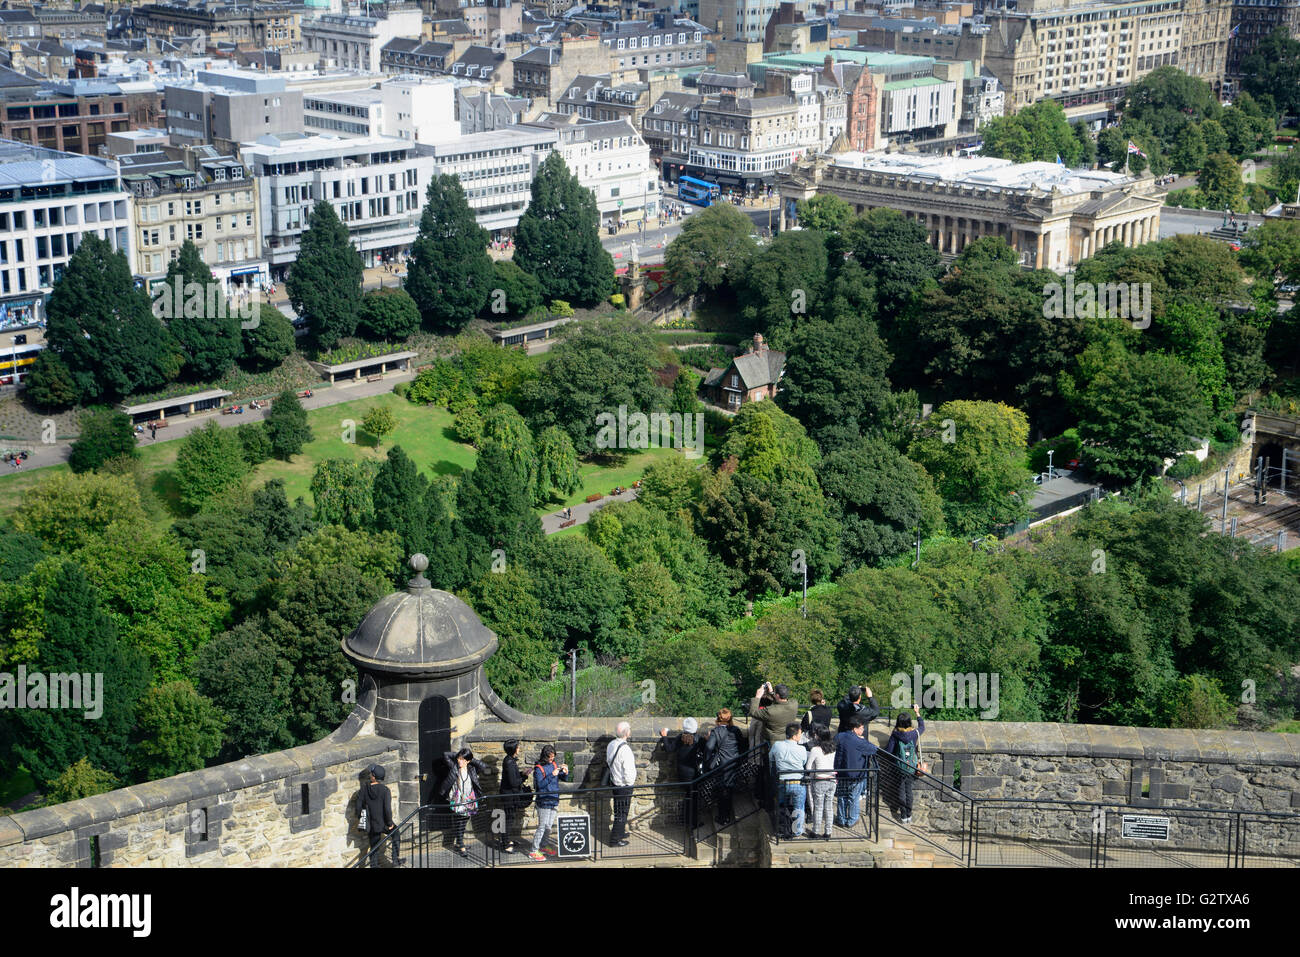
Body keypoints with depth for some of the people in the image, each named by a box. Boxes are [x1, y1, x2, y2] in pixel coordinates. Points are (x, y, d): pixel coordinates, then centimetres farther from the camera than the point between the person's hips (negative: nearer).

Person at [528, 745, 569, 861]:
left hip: (554, 800, 6)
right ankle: (534, 851, 2)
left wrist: (565, 772, -13)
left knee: (549, 826, 15)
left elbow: (564, 779, 9)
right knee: (542, 826, -5)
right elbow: (540, 784, -22)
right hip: (544, 802, -6)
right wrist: (552, 775, -29)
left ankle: (542, 846, 31)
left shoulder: (554, 764, 5)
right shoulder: (539, 768, -13)